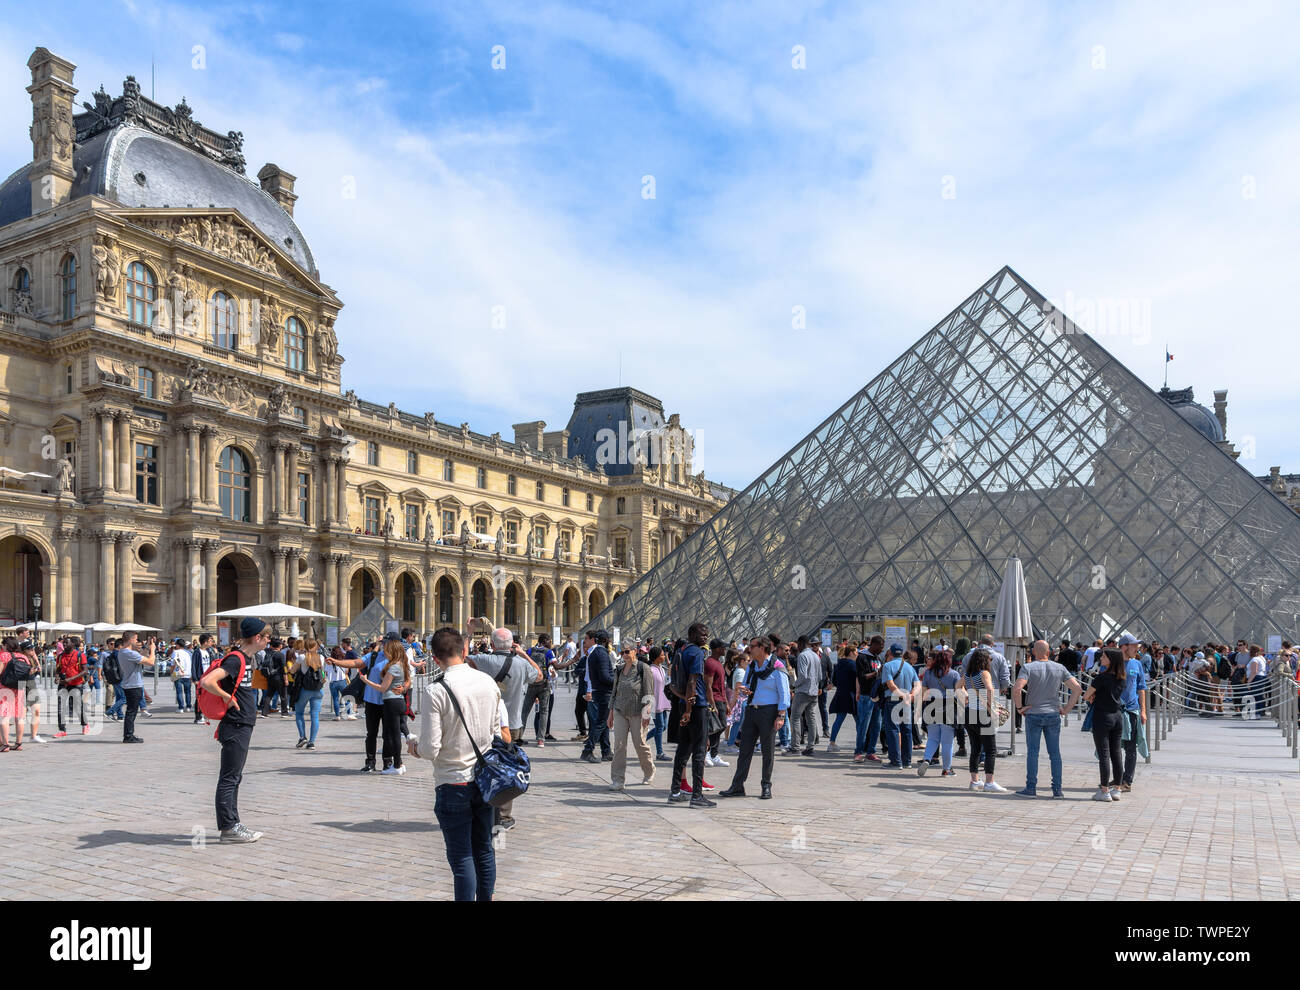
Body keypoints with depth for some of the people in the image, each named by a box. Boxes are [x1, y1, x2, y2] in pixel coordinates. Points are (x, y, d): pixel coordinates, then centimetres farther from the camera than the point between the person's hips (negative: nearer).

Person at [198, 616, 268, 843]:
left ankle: (233, 824, 22)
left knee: (234, 777, 15)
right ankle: (228, 828, 2)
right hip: (235, 728, -10)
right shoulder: (235, 659, -18)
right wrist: (228, 697, -18)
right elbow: (206, 682, -29)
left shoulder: (245, 658, 12)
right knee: (229, 778, -3)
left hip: (242, 726, 10)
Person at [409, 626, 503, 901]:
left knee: (461, 858, 4)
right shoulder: (489, 682, -1)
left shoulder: (435, 691, -17)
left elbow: (430, 749, -16)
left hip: (453, 783, -5)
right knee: (484, 850, 17)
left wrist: (415, 747, 5)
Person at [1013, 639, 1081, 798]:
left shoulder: (1028, 668, -8)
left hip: (1033, 715, -3)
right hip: (1054, 715, 3)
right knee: (1055, 753, 8)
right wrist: (1067, 708, 3)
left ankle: (1031, 788, 4)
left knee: (1032, 752, 2)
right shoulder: (1059, 668, 3)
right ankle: (1057, 789, 10)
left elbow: (1018, 688, -22)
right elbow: (1077, 688, -1)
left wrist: (1019, 707, -9)